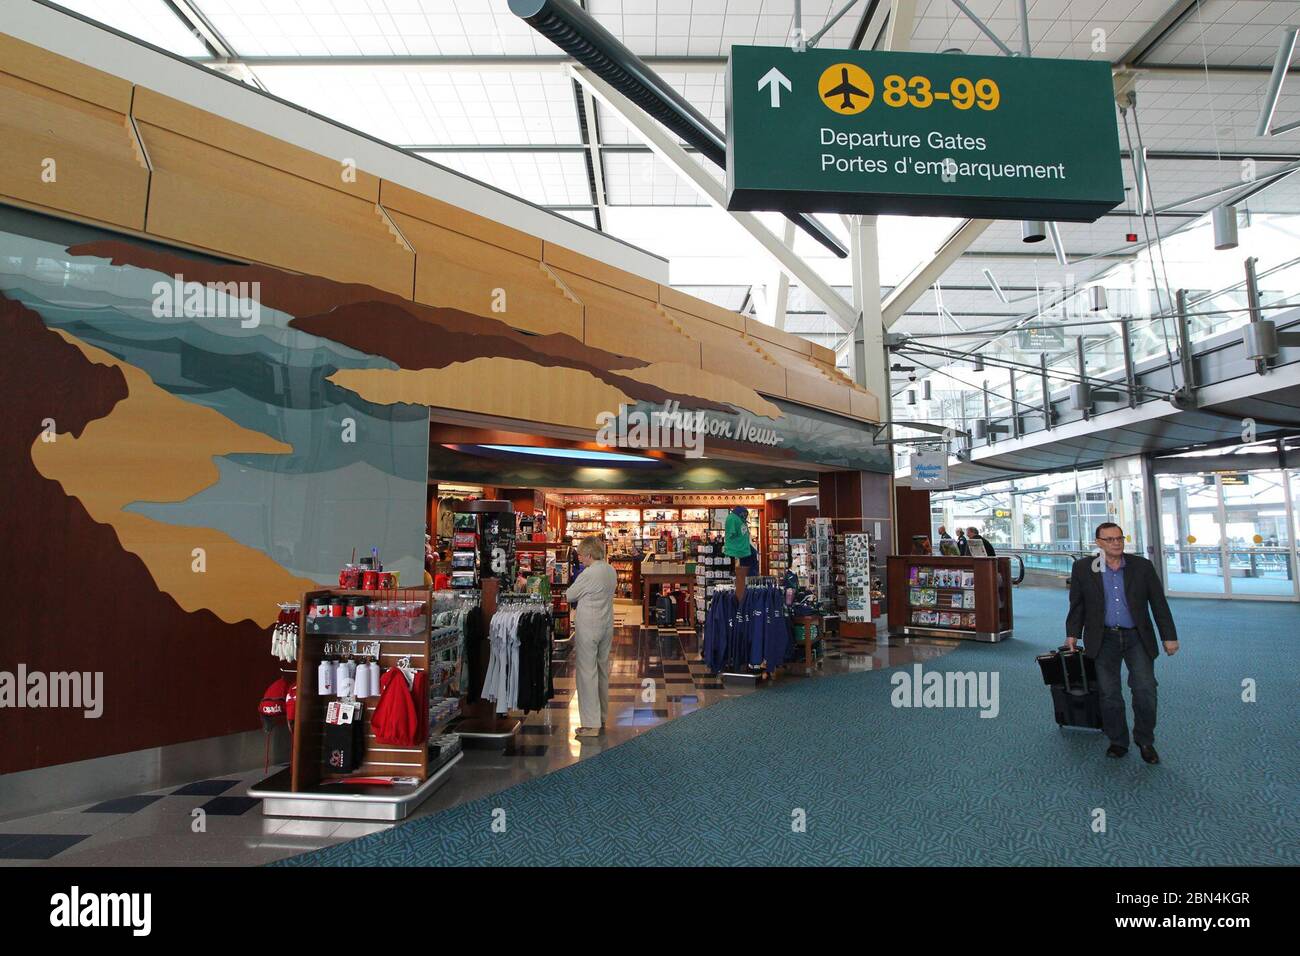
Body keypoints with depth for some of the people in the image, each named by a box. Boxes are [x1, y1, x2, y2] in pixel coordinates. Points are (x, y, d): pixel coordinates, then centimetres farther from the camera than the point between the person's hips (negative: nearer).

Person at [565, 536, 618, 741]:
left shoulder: (588, 574, -20)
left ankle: (591, 725, 2)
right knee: (602, 670, 16)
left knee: (587, 673, -1)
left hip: (588, 627, -8)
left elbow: (569, 596, -9)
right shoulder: (611, 571, 4)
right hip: (606, 625, 8)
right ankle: (601, 718, 27)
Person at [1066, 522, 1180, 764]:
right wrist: (1072, 634, 6)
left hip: (1137, 638, 0)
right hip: (1104, 639, 0)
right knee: (1109, 694, 5)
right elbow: (1077, 604, 6)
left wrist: (1169, 637, 3)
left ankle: (1145, 741, 19)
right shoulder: (1083, 568, -2)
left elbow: (1159, 603, 3)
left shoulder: (1142, 566, -1)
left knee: (1145, 691, -2)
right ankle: (1117, 742, 21)